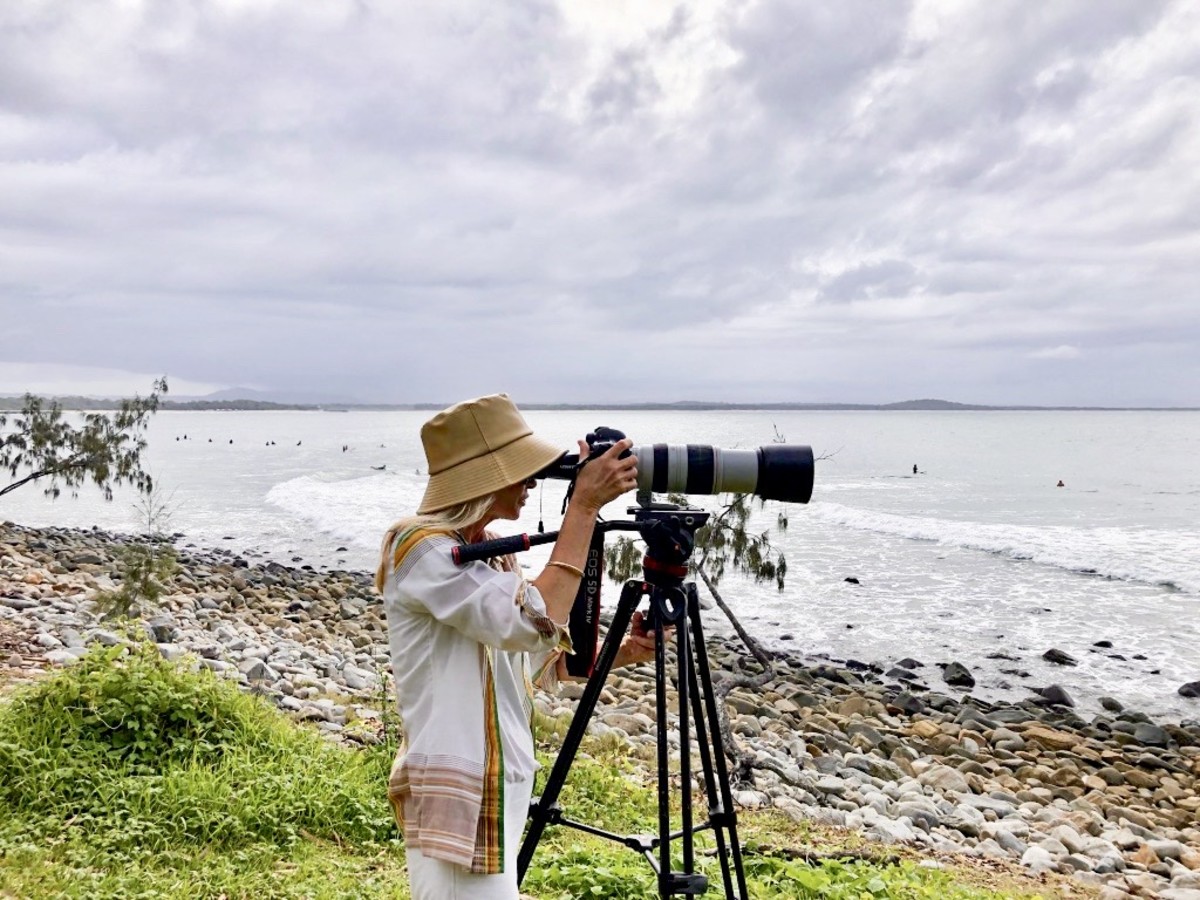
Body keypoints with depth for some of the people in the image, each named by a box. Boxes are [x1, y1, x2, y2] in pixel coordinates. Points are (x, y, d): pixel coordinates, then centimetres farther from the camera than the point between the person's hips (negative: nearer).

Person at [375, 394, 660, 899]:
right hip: (457, 795, -9)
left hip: (497, 787, 9)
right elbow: (535, 624, -27)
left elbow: (539, 659, 13)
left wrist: (621, 654, -4)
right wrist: (584, 506, -23)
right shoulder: (420, 547, -17)